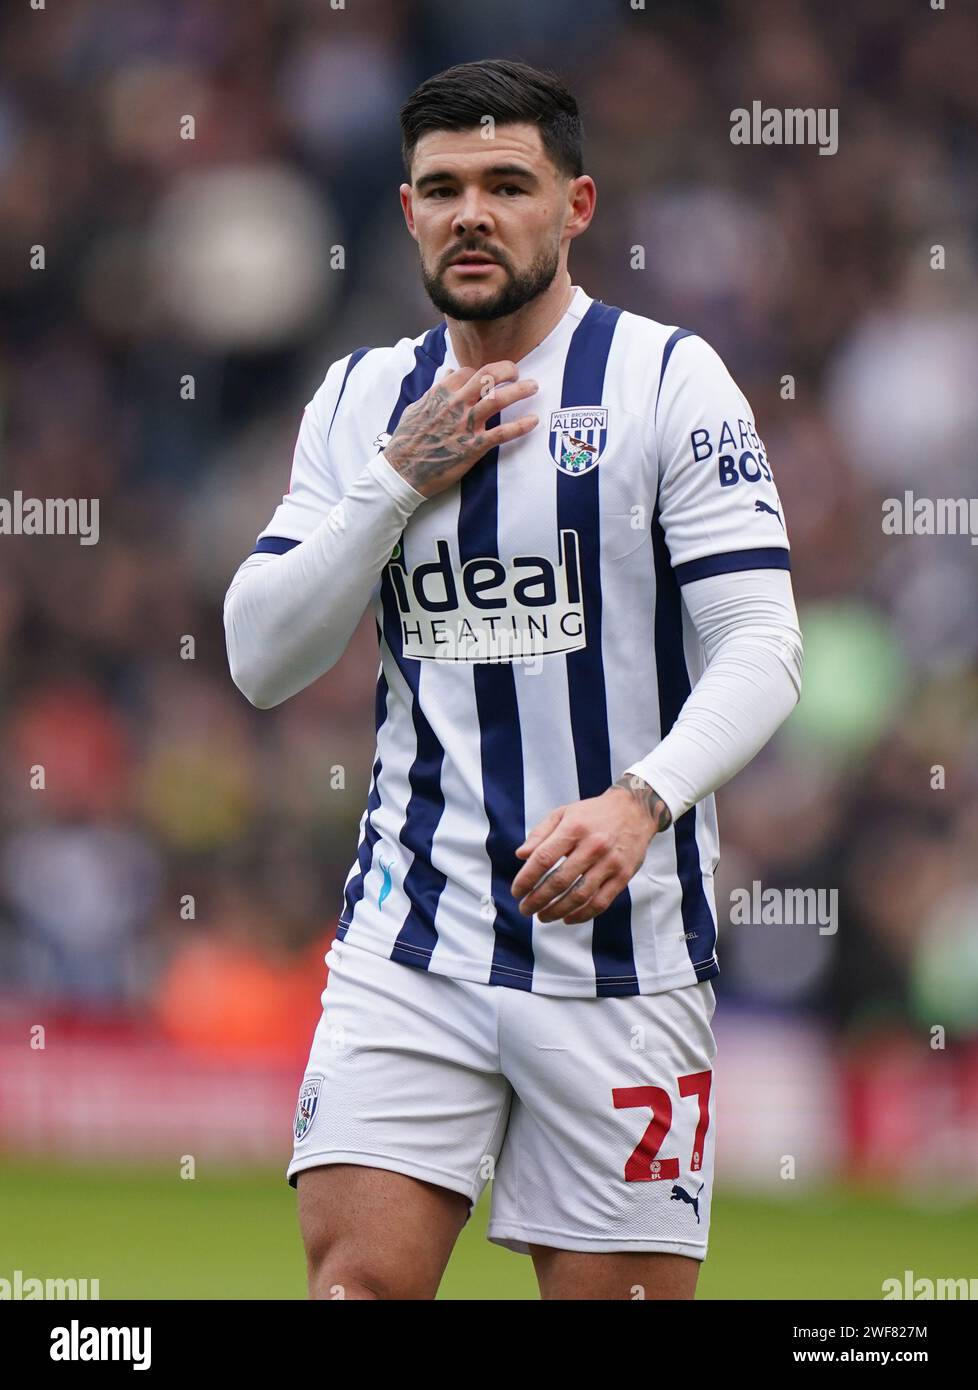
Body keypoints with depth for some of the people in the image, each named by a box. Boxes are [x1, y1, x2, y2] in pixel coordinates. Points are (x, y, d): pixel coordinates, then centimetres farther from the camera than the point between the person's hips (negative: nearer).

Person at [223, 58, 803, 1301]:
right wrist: (399, 481, -6)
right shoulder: (363, 399, 10)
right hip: (410, 931, 3)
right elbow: (262, 663, 5)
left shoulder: (668, 379, -4)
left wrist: (640, 802, -28)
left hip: (616, 941, -3)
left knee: (617, 1288, -1)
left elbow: (762, 651, -10)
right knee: (357, 1276, -10)